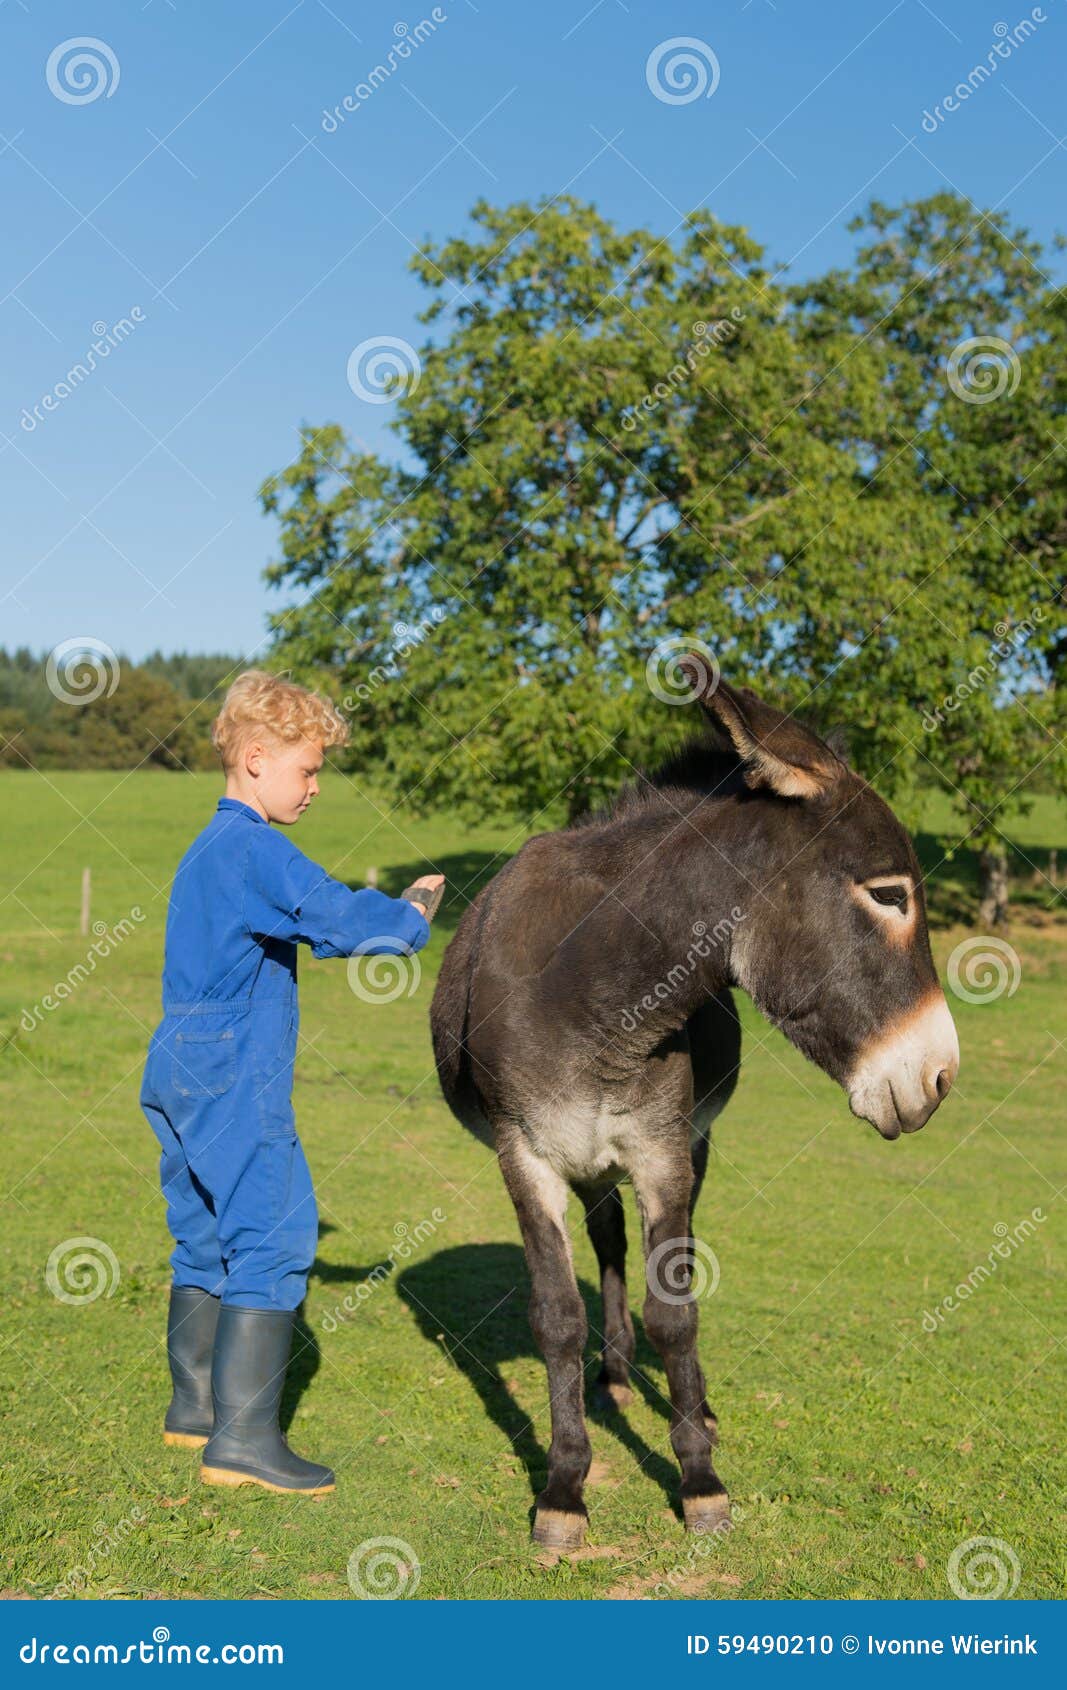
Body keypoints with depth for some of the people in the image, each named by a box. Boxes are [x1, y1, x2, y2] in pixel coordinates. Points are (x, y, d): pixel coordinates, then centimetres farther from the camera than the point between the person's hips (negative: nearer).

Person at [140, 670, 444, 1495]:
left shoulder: (210, 848, 18)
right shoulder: (253, 847, -14)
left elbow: (297, 918, 23)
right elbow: (335, 915, -23)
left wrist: (386, 910, 12)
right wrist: (410, 918, -6)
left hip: (185, 1075, 11)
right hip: (234, 1080, -10)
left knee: (208, 1237, 17)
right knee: (275, 1236, -8)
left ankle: (196, 1406, 27)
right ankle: (243, 1436, -7)